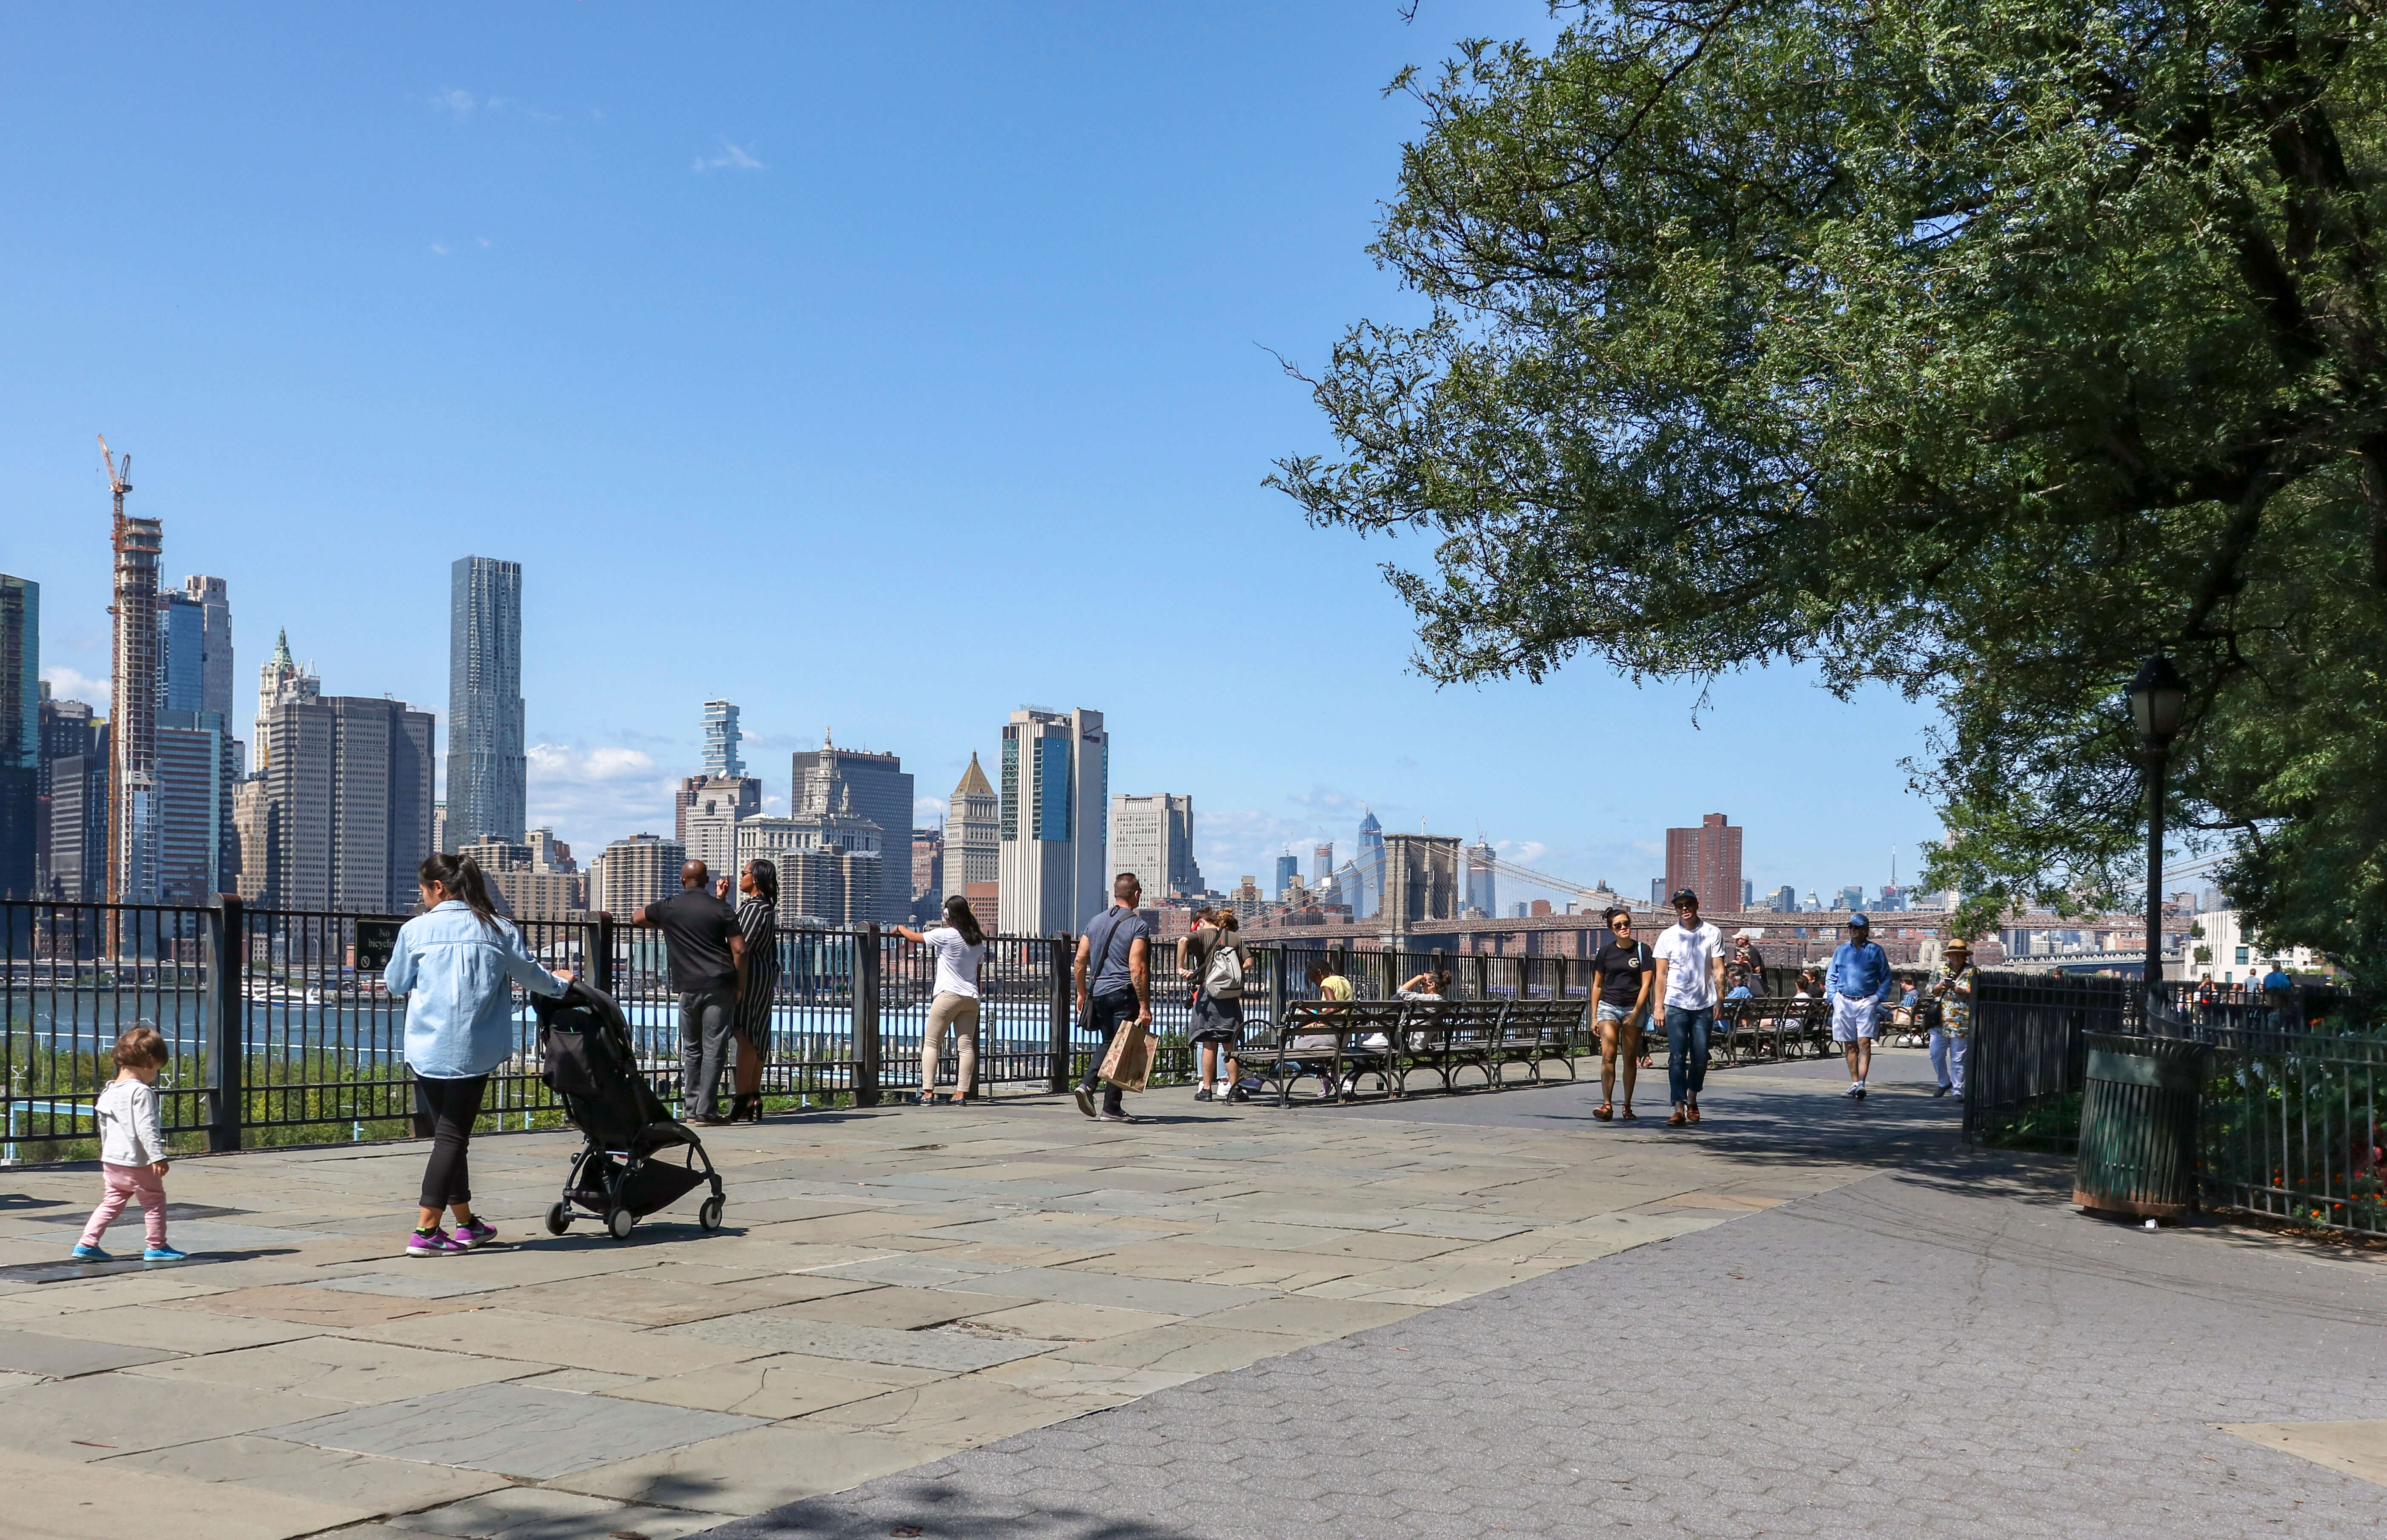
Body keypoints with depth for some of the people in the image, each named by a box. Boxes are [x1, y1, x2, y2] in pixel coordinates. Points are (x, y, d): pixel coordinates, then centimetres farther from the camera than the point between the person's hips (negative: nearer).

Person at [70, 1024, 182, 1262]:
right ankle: (157, 1247, 12)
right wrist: (157, 1156, -22)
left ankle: (86, 1244, 11)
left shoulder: (109, 1092, 10)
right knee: (154, 1199, 6)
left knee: (111, 1202, 16)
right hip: (138, 1162, -8)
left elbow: (104, 1126, 19)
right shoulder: (142, 1092, -17)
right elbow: (146, 1129, -23)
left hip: (111, 1161, 8)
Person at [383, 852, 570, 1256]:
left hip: (427, 1048, 1)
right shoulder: (497, 929, 0)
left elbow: (395, 984, 13)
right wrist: (559, 983, 34)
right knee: (452, 1135, 0)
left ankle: (467, 1224, 22)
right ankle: (425, 1231, -6)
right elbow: (528, 974, 13)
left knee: (447, 1132, 13)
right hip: (473, 1050, -1)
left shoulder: (416, 930, 0)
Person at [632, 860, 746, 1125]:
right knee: (714, 1048, -1)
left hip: (689, 987, 2)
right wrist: (740, 986, 3)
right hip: (720, 986, -2)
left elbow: (637, 916, 24)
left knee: (691, 1048, 15)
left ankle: (691, 1107, 16)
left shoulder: (669, 908, 5)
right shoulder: (720, 909, 0)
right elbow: (740, 950, -5)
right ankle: (707, 1110, -5)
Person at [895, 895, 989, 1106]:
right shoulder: (978, 940, 10)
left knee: (931, 1043, 1)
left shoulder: (945, 935, -8)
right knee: (966, 1045, 3)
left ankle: (928, 1093, -6)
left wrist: (900, 928, 22)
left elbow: (915, 937, 3)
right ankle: (961, 1094, -2)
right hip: (971, 998, 5)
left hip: (948, 995, -5)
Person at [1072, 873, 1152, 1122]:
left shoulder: (1095, 922, 10)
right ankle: (1111, 1108, 3)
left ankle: (1087, 1084, 0)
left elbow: (1080, 961, 10)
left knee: (1108, 1043, 20)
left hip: (1098, 992, 6)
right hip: (1125, 994, -6)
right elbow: (1137, 969, -16)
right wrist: (1145, 1007, -14)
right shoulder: (1138, 926, -9)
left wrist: (1082, 993, 19)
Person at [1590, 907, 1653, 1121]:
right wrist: (1594, 1016, 8)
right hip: (1609, 1007, 1)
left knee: (1630, 1059, 3)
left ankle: (1627, 1108, 11)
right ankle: (1607, 1105, -19)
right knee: (1608, 1056, -13)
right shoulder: (1605, 952, 8)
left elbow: (1646, 984, -1)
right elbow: (1597, 985, 12)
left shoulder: (1642, 950, 2)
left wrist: (1636, 1013, -10)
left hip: (1634, 1008, -1)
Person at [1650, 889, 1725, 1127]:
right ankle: (1679, 1109, -12)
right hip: (1677, 1005, -1)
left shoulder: (1713, 934, 5)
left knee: (1700, 1057, 6)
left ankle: (1692, 1100, 26)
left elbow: (1719, 970, 5)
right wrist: (1659, 1006, 0)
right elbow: (1662, 974, 6)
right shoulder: (1668, 936, 5)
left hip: (1704, 1005, 1)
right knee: (1677, 1057, -8)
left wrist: (1720, 1000, -4)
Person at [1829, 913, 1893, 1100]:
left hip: (1867, 1002, -3)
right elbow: (1831, 977, 18)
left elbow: (1886, 978, 7)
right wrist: (1833, 997, 4)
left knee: (1864, 1043, -13)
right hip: (1844, 1002, 3)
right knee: (1850, 1045, 7)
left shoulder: (1876, 950, 5)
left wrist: (1878, 997, -6)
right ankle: (1854, 1083, 15)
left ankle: (1861, 1083, -19)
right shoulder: (1841, 950, 13)